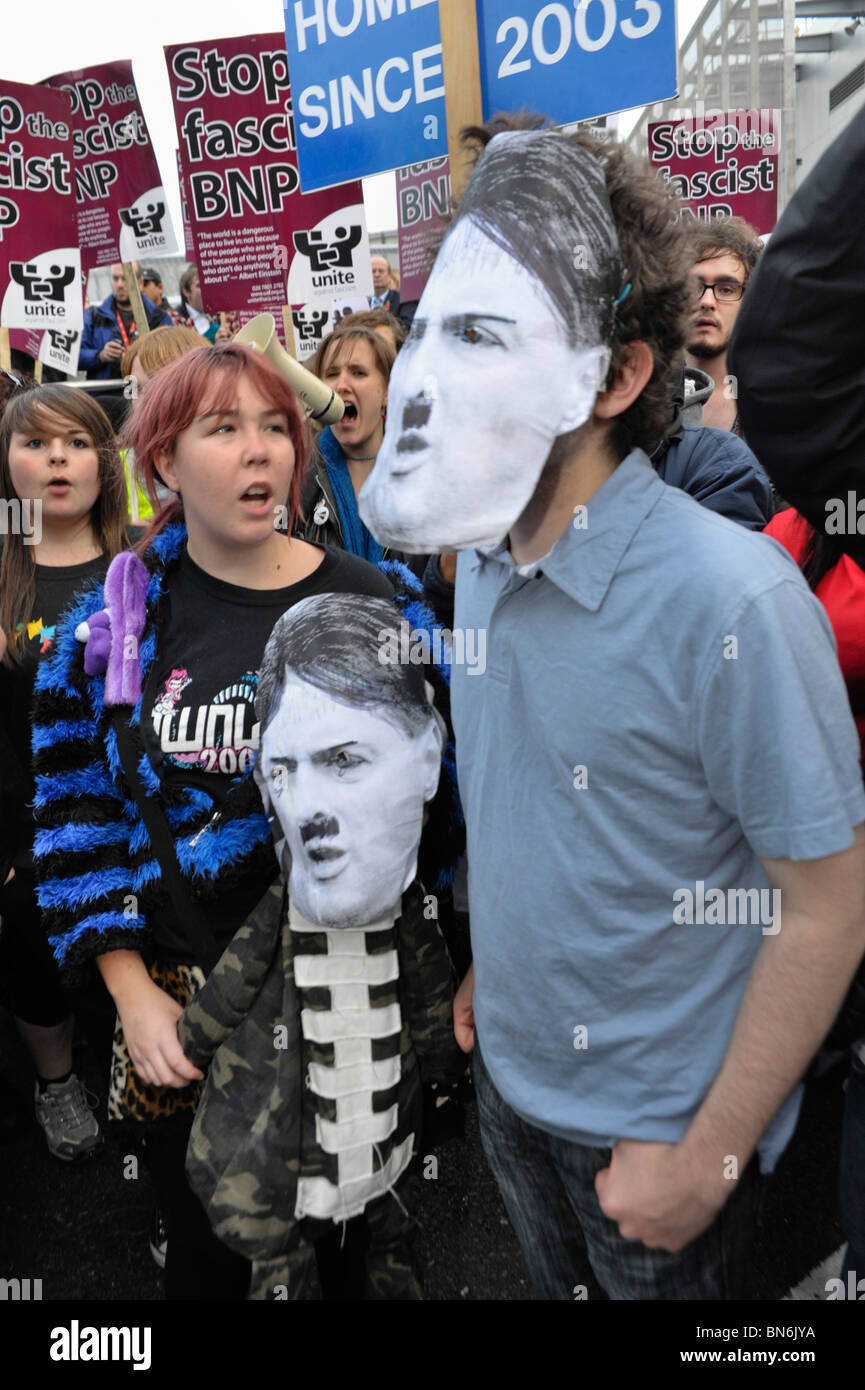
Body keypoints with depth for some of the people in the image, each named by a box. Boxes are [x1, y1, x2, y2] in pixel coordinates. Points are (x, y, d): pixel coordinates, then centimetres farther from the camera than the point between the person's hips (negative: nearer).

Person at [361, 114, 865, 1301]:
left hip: (658, 1125, -6)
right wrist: (489, 968, 9)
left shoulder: (729, 601, -28)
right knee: (557, 1289, 29)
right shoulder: (482, 565, -6)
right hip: (508, 1074, 6)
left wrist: (709, 1158, -16)